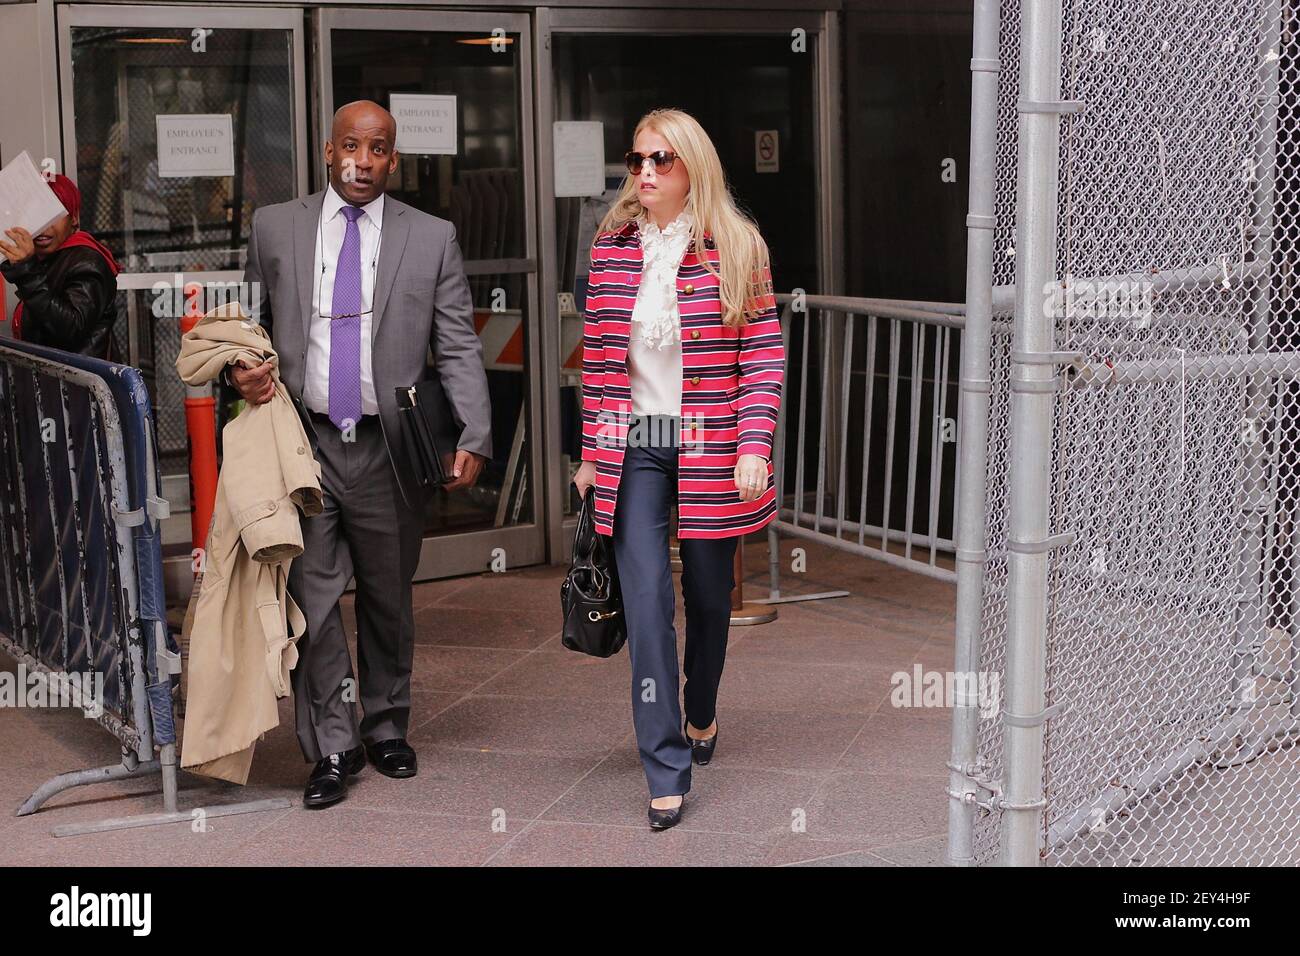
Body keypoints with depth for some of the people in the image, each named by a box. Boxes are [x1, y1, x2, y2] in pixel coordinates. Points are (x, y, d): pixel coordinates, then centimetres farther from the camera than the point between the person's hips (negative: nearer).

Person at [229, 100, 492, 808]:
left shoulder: (431, 238, 4)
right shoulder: (274, 228, 7)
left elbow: (458, 349, 1)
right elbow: (251, 320, 15)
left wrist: (473, 439, -11)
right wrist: (242, 370, -8)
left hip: (390, 450, 0)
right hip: (305, 442, 0)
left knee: (389, 601, 12)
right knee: (311, 601, -2)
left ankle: (385, 728, 31)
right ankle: (332, 748, 11)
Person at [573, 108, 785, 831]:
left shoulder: (737, 248, -2)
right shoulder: (612, 249, 6)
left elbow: (764, 355, -5)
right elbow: (599, 358, 10)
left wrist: (753, 446, -14)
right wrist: (592, 452, 9)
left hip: (710, 447, -1)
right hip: (634, 447, 1)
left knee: (709, 595, 12)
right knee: (647, 600, -7)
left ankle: (702, 714, 40)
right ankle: (667, 771, -4)